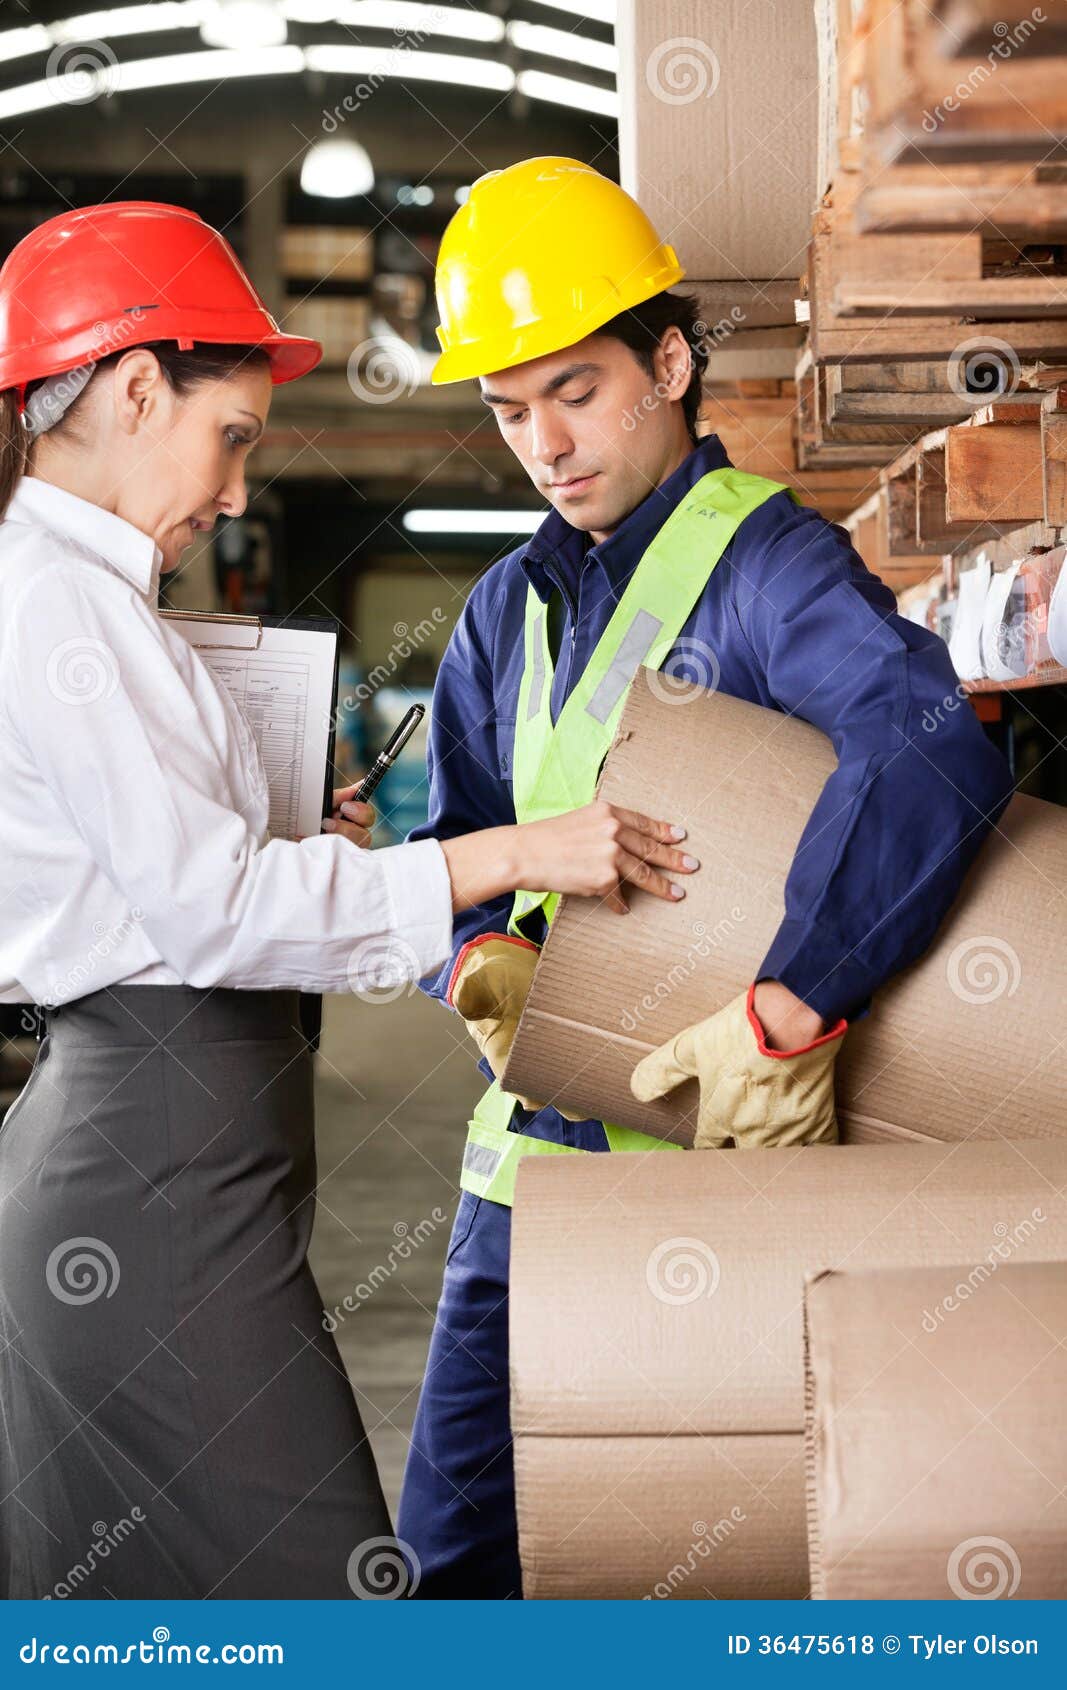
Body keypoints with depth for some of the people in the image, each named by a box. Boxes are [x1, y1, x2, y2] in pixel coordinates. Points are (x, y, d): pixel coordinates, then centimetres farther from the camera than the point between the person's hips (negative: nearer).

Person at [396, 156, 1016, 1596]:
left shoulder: (765, 562, -13)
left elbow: (932, 750, -31)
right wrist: (486, 957, -10)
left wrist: (789, 1015, -37)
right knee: (454, 1541, 14)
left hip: (715, 1155, -7)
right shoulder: (511, 609, 12)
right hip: (536, 1145, 7)